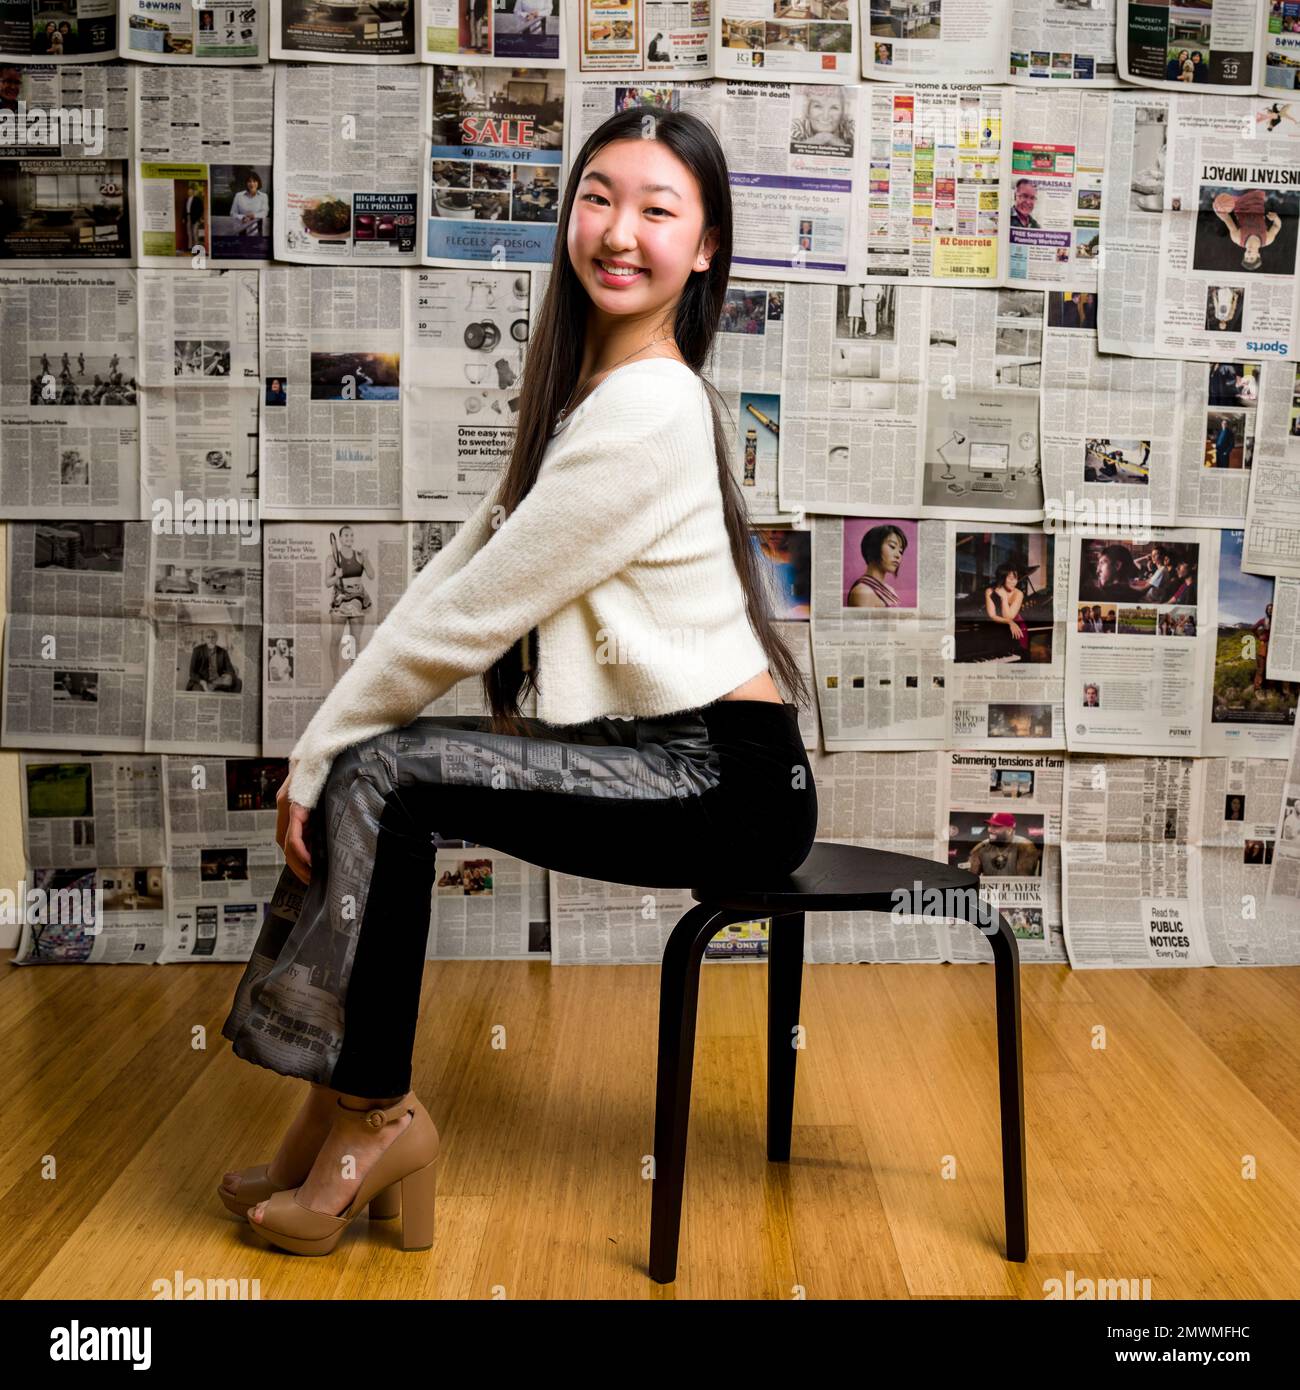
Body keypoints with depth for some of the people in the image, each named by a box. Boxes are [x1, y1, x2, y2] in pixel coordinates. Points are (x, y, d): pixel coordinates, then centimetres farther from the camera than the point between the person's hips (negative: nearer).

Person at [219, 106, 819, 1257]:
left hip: (732, 780, -9)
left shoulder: (648, 406, -19)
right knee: (362, 770, 0)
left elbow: (470, 618, -17)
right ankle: (347, 1110, 8)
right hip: (672, 760, 9)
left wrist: (315, 758, -7)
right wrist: (322, 751, 1)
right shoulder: (581, 389, 12)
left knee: (382, 774, -16)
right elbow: (456, 571, 8)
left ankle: (374, 1112, 0)